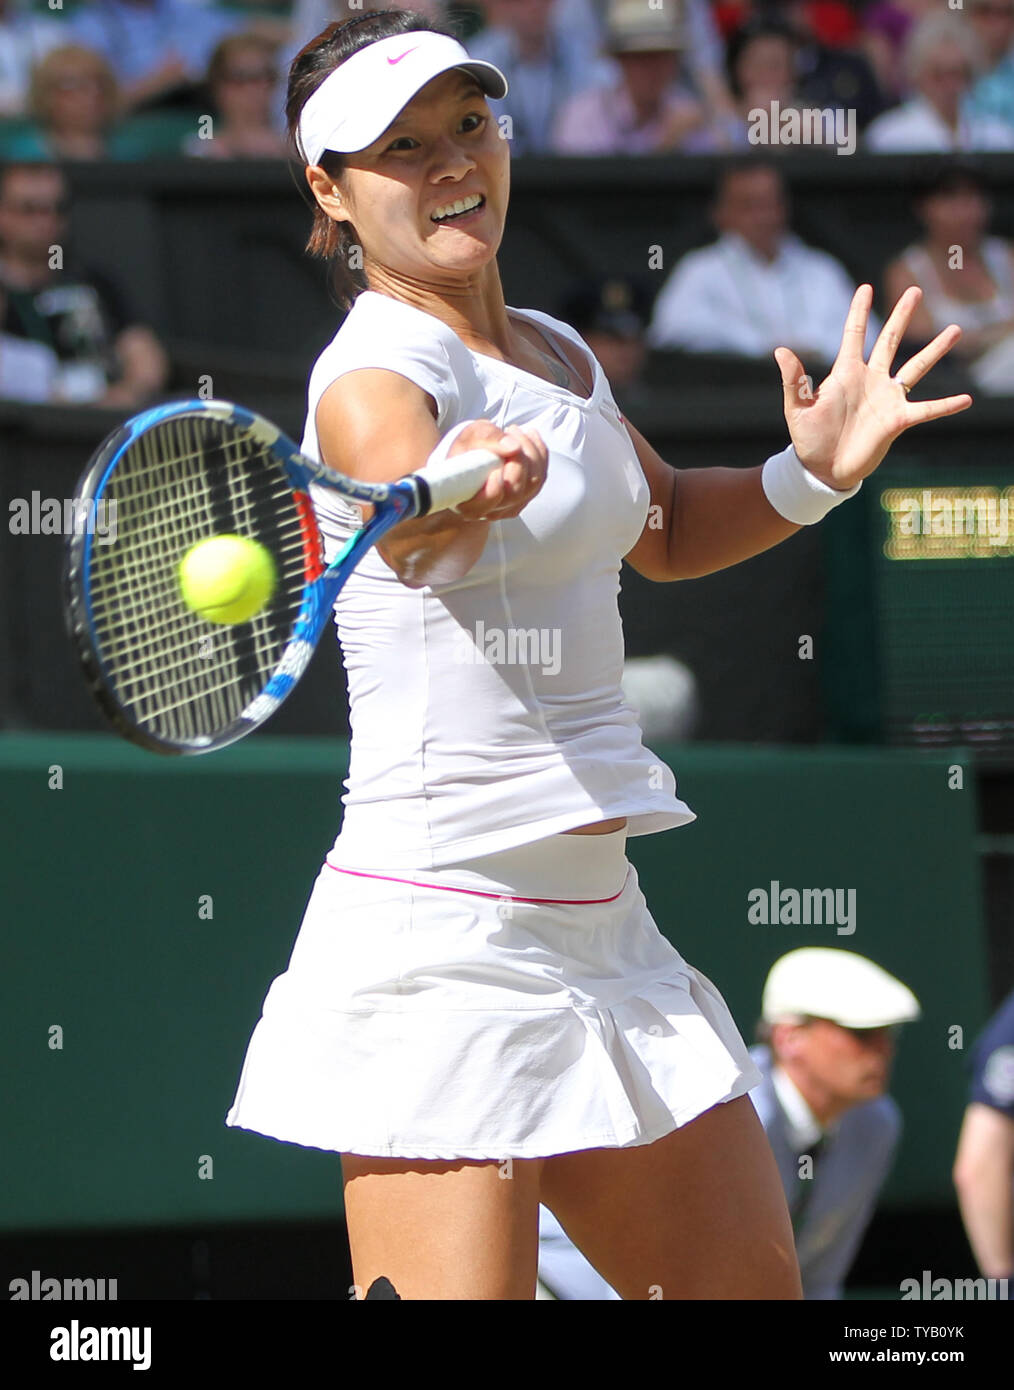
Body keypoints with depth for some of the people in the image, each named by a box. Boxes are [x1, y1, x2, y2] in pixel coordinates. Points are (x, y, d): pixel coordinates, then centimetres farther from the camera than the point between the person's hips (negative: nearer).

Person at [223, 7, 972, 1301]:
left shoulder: (557, 354, 13)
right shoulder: (376, 371, -13)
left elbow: (663, 529, 32)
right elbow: (408, 524, -37)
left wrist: (812, 471, 14)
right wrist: (462, 491, -60)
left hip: (597, 925, 9)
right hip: (441, 939, -9)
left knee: (750, 1280, 10)